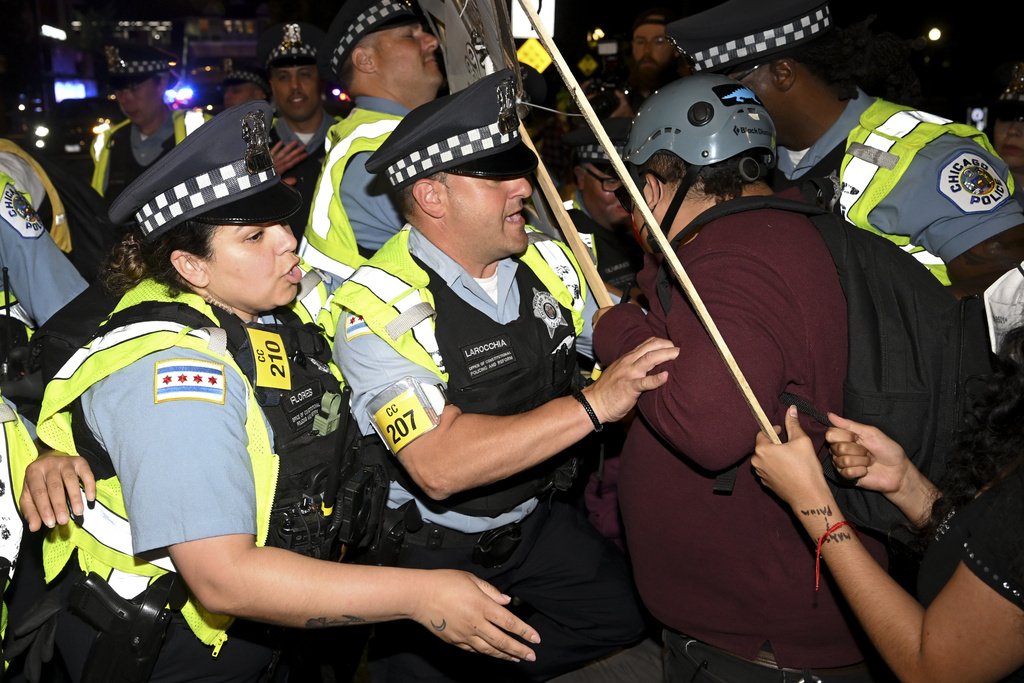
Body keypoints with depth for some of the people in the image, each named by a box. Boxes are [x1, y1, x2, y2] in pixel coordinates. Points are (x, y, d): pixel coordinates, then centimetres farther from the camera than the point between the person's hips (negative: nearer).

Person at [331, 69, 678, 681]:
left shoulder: (549, 264, -4)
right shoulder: (380, 309, -24)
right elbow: (440, 465, -34)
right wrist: (593, 404, -36)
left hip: (540, 522, 6)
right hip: (431, 555, -5)